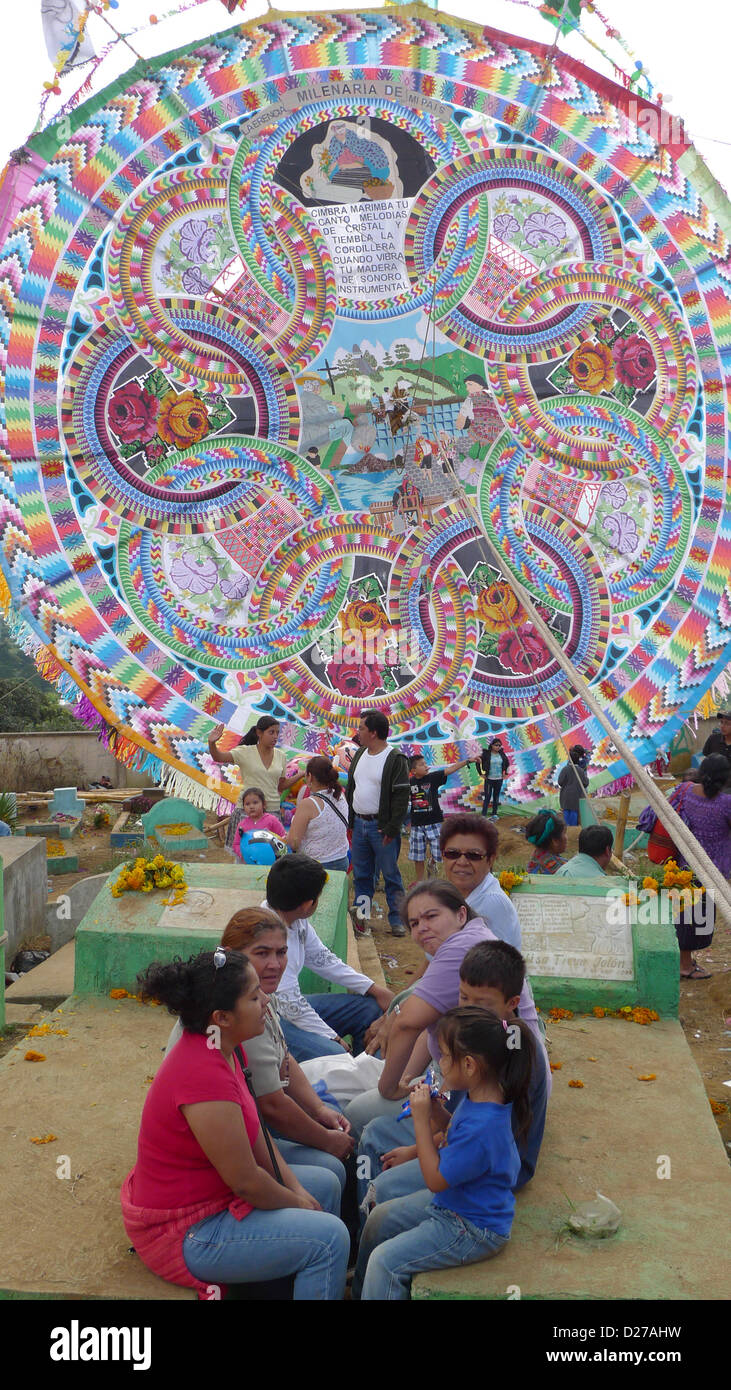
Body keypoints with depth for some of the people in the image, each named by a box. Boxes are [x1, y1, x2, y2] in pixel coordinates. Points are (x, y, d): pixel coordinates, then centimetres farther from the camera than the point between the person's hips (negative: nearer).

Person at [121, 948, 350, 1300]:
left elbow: (255, 1134, 9)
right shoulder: (205, 1076, -32)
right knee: (328, 1237, -16)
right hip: (182, 1234, -10)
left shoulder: (220, 1048, -1)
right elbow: (245, 1180, -24)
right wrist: (295, 1201, -8)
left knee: (326, 1184, 17)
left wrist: (294, 1186, 1)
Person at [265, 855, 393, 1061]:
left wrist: (376, 990, 10)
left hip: (293, 1005, 10)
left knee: (370, 1009, 9)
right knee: (332, 1055, -32)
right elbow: (290, 1005, -25)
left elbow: (323, 960, 14)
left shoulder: (297, 921, -1)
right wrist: (333, 1038, -16)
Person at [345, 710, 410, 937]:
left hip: (381, 827, -7)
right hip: (359, 824, 7)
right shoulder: (360, 754, 13)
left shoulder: (395, 759, -11)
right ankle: (361, 915, 21)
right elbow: (351, 788, 20)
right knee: (361, 874, 12)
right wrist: (350, 820, 14)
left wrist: (392, 829, -18)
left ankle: (396, 920, 7)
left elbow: (401, 797, -14)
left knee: (391, 875, 0)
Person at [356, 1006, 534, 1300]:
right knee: (380, 1219, 16)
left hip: (473, 1231, -10)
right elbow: (459, 1138, 14)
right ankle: (361, 1289, 32)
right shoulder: (480, 1099, -6)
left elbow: (435, 1180, -25)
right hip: (451, 1201, 10)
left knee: (385, 1262, -13)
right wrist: (435, 1111, -5)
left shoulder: (481, 1126, -36)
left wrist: (421, 1120, -23)